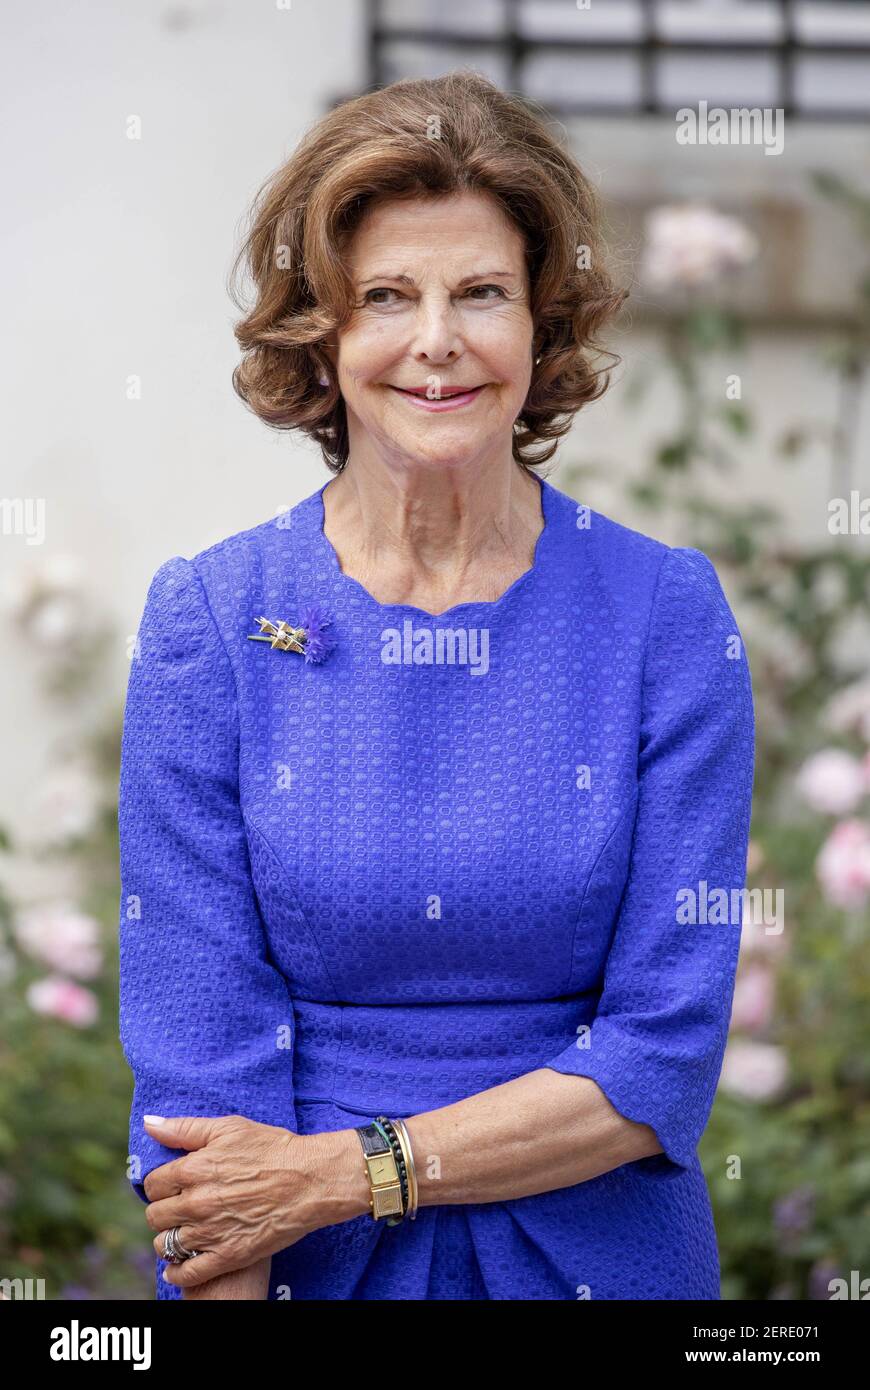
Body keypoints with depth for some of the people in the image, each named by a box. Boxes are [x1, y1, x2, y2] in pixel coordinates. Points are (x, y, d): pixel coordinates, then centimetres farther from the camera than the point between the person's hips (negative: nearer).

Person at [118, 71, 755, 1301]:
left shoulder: (669, 613, -7)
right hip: (297, 1273, 0)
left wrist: (347, 1174, -17)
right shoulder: (207, 618, -6)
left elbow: (668, 1055, -11)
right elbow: (193, 1049, -10)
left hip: (598, 1255, 0)